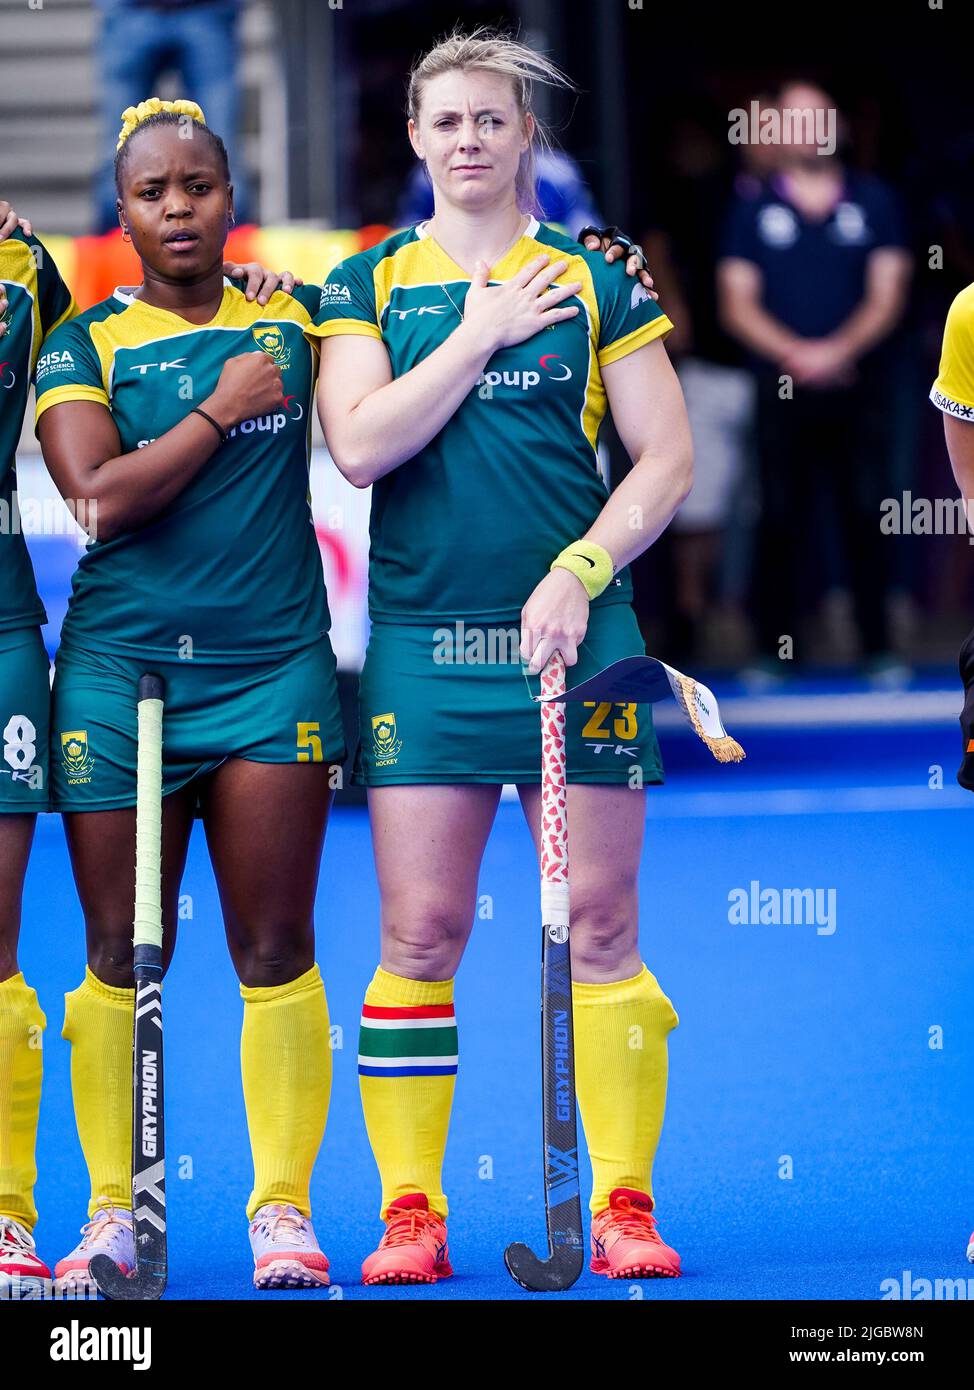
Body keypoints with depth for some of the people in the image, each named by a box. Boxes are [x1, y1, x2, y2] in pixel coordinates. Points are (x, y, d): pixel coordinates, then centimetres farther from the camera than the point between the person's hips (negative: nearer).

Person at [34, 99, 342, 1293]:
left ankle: (282, 1207, 1)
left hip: (272, 665, 1)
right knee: (120, 958, 3)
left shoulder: (292, 322, 10)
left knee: (274, 953, -2)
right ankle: (113, 1211, 10)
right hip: (119, 670, -1)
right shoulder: (82, 344, 3)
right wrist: (220, 410, -8)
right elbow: (100, 495, -10)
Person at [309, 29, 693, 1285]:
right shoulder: (367, 287, 9)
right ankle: (410, 1208, 4)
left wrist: (578, 572, -9)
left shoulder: (597, 284, 7)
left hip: (573, 637, 0)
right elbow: (360, 444, -6)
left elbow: (666, 458, 3)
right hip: (421, 646, 0)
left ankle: (623, 1203, 3)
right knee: (419, 934, -1)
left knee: (599, 925, -2)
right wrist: (482, 335, -7)